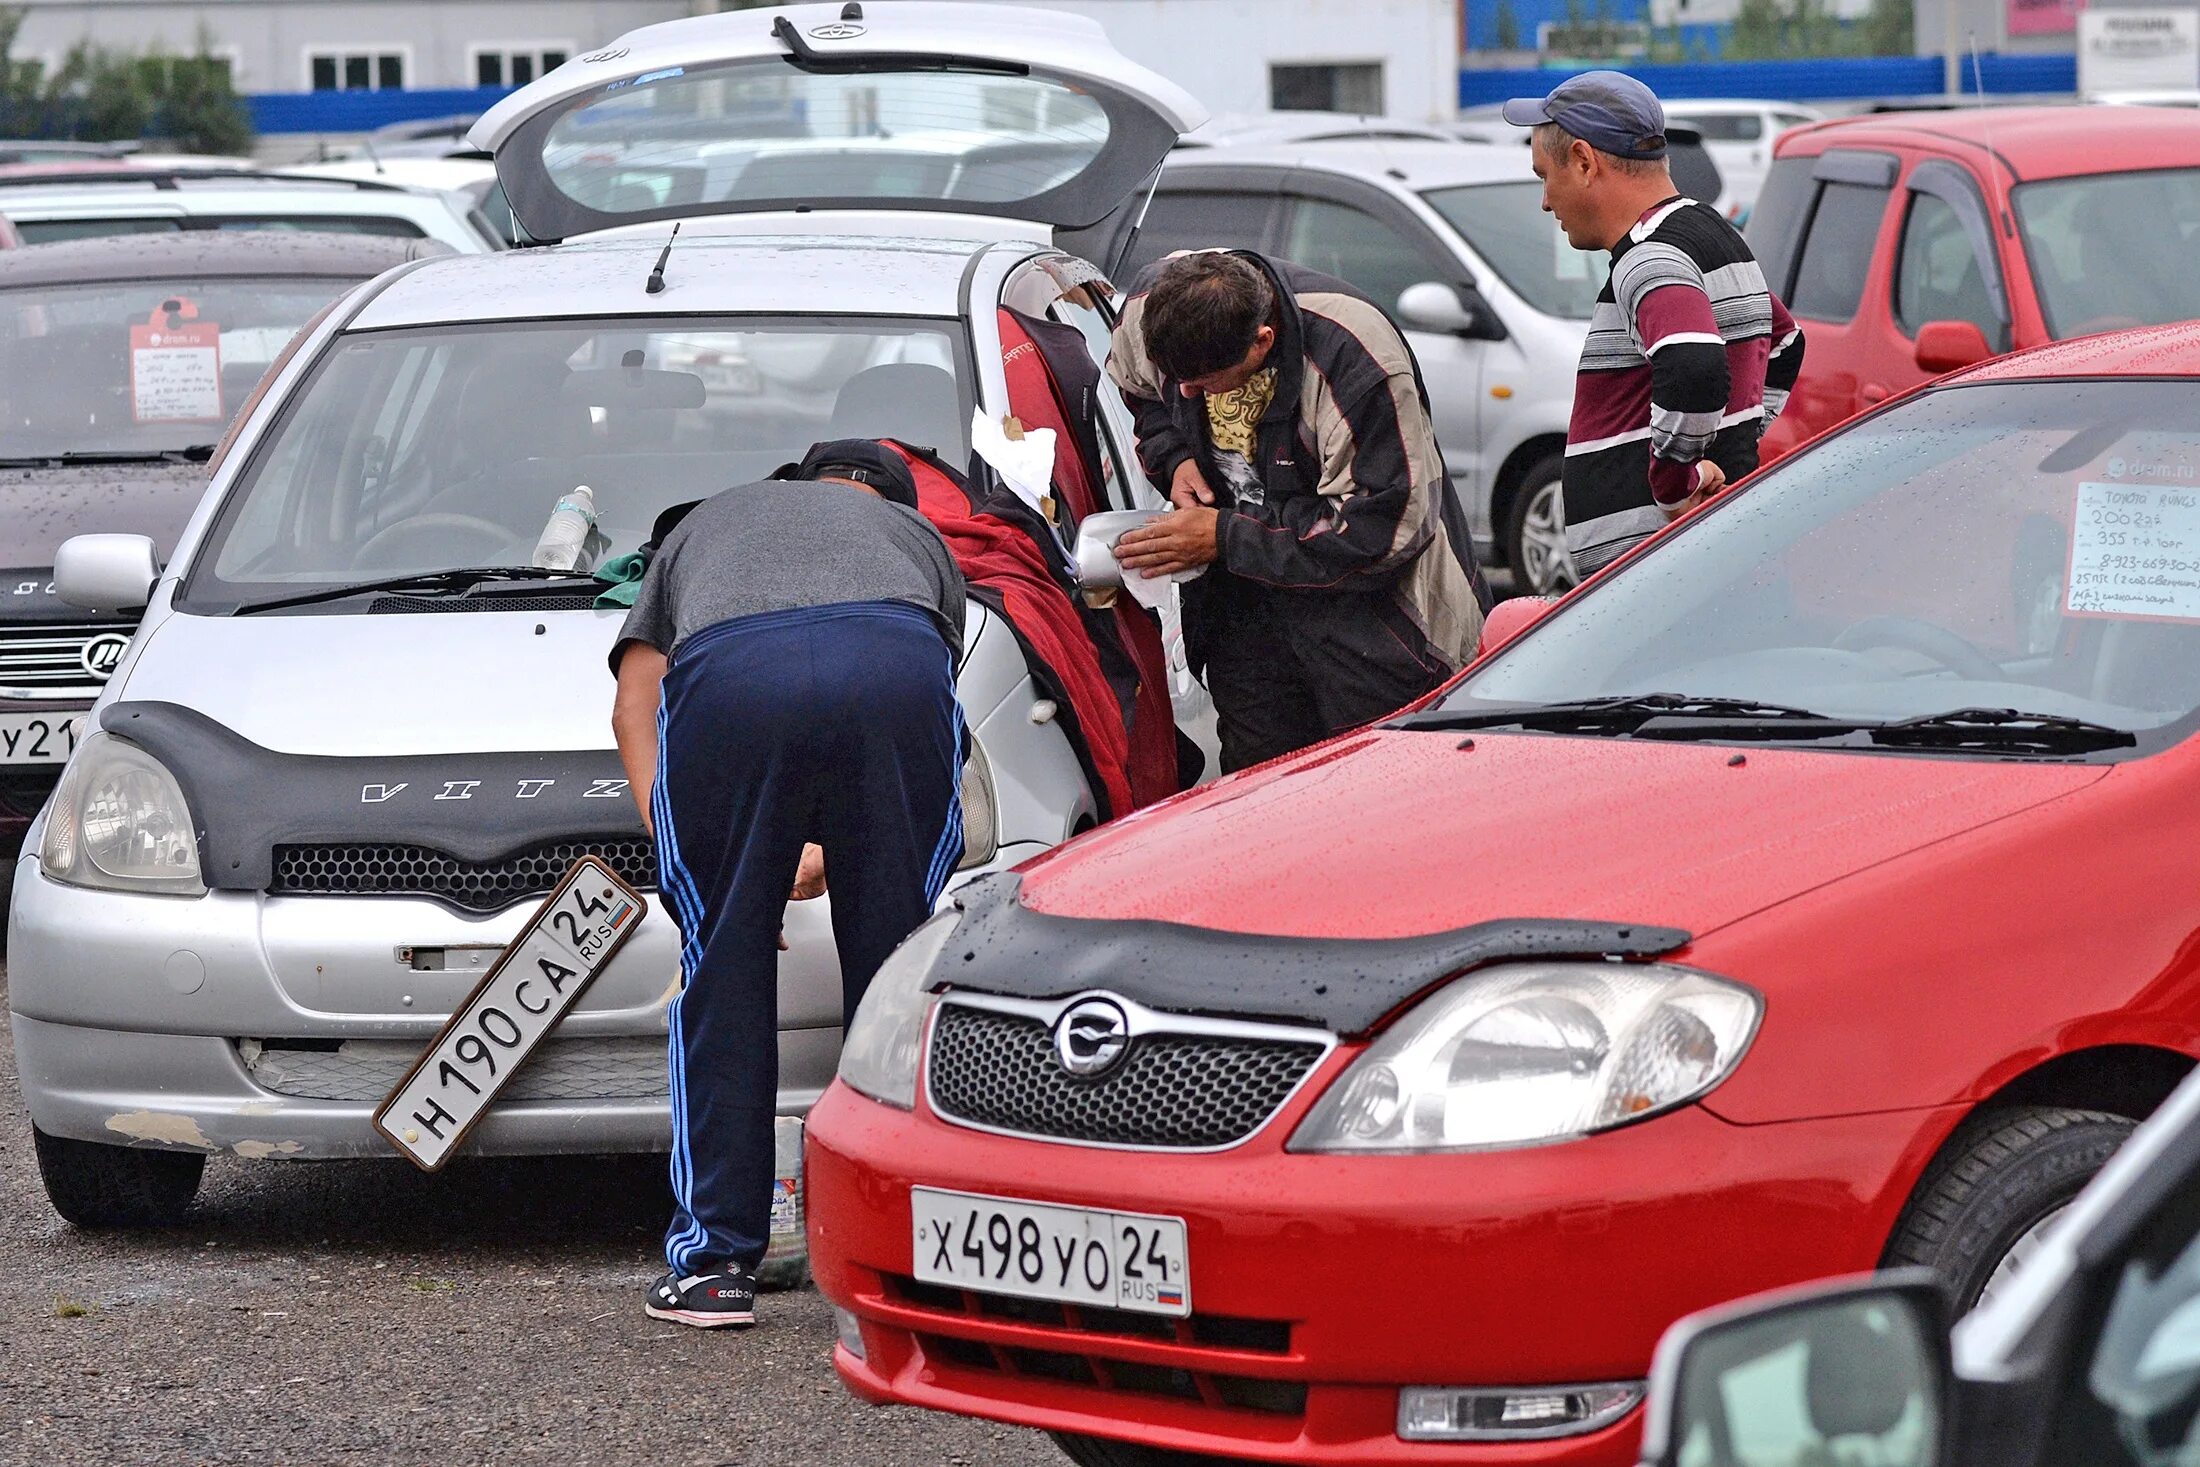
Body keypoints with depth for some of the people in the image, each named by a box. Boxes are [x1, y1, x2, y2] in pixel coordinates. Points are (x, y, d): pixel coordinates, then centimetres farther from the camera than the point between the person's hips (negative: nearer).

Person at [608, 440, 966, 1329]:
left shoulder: (704, 526, 43)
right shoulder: (917, 537, 42)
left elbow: (633, 702, 31)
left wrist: (674, 847, 27)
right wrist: (837, 851, 51)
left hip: (725, 671, 0)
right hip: (896, 668, 0)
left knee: (723, 978, 11)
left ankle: (713, 1262, 12)